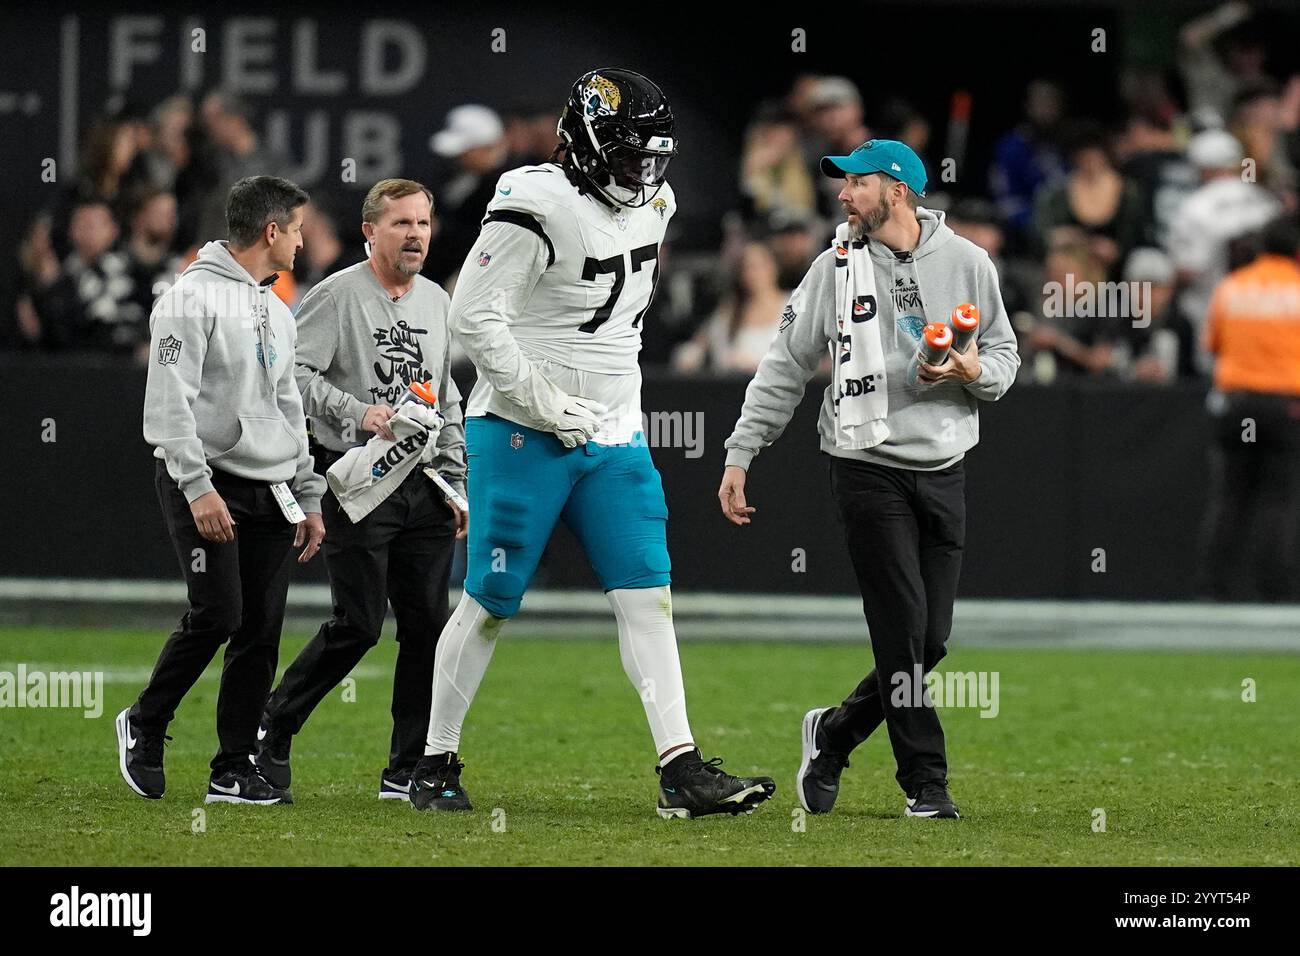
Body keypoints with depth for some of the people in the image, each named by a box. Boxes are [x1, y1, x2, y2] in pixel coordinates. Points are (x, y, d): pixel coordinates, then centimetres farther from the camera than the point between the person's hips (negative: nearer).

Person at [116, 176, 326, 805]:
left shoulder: (276, 312, 19)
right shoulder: (194, 298, -9)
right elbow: (168, 404, -15)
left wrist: (308, 497, 18)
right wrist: (198, 487, -22)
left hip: (269, 493, 8)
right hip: (205, 485, -8)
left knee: (261, 632, 1)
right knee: (218, 613, -16)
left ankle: (234, 771, 5)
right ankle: (144, 726, 4)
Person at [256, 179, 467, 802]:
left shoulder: (436, 303, 15)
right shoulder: (336, 296, -7)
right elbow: (293, 372, -14)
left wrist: (456, 485, 16)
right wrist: (357, 413, -25)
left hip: (424, 485, 6)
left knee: (428, 627, 2)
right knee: (357, 624, -10)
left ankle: (407, 771, 8)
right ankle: (271, 731, 8)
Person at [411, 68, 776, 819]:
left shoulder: (648, 206, 8)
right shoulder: (536, 208, -17)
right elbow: (475, 316, -20)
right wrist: (543, 402, -18)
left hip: (613, 438, 7)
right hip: (524, 437, -7)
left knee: (647, 596, -3)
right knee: (492, 601, 1)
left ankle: (681, 771, -7)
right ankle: (436, 763, 14)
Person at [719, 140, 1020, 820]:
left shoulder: (966, 262, 5)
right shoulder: (837, 266, 2)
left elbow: (1005, 356, 11)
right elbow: (785, 368, 5)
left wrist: (972, 370, -13)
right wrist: (739, 457, 1)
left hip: (944, 471, 2)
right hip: (869, 469, -2)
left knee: (931, 642, 2)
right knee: (902, 632, -9)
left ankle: (835, 734, 23)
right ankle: (925, 784, -2)